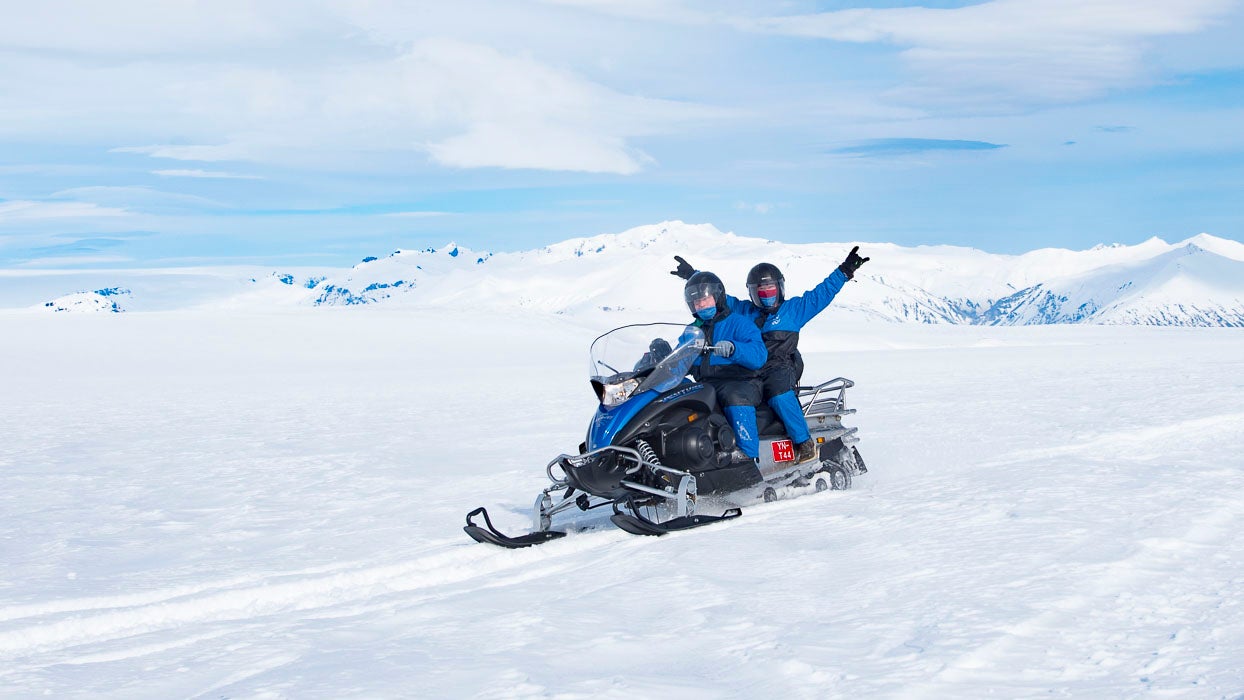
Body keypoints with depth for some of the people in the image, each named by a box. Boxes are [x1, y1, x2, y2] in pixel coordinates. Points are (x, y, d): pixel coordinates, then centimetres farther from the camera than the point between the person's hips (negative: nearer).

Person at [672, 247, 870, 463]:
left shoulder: (794, 309, 14)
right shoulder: (742, 310, 22)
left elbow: (823, 292, 13)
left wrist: (845, 271, 9)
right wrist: (693, 276, 25)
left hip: (781, 369, -4)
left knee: (778, 391, -36)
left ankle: (805, 442, -29)